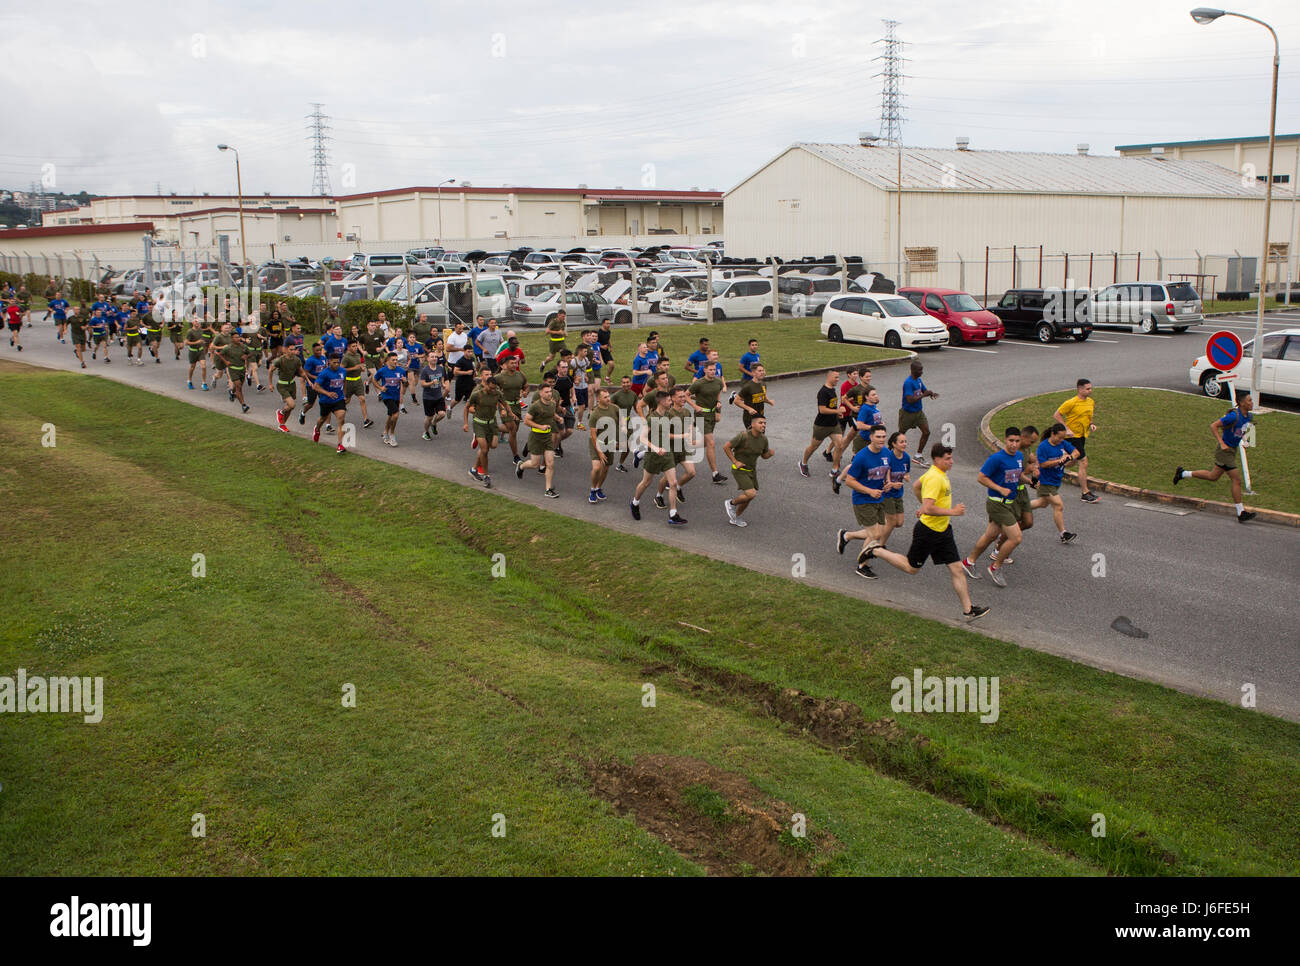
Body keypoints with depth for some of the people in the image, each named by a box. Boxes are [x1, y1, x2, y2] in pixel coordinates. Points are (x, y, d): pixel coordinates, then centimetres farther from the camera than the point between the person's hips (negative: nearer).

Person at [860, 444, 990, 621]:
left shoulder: (939, 473, 7)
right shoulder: (934, 478, -24)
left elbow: (917, 485, 26)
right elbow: (927, 509, -32)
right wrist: (952, 511, -25)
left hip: (943, 530, 9)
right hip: (928, 531, -9)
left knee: (957, 569, 5)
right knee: (911, 568, 9)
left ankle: (968, 610, 8)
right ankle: (876, 551, 25)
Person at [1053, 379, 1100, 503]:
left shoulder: (1091, 402, 6)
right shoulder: (1071, 402, -17)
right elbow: (1056, 415, -13)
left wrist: (1092, 424, 1)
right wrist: (1067, 429, -19)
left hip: (1083, 435, 8)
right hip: (1072, 436, -8)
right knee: (1083, 463, -10)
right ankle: (1085, 493, -6)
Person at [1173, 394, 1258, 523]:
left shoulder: (1248, 416, 2)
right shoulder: (1234, 416, -24)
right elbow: (1213, 426, -23)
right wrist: (1222, 443, -27)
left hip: (1232, 449, 9)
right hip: (1225, 450, -9)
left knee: (1213, 476, 21)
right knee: (1236, 480, -6)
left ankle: (1183, 474, 33)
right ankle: (1241, 513, 0)